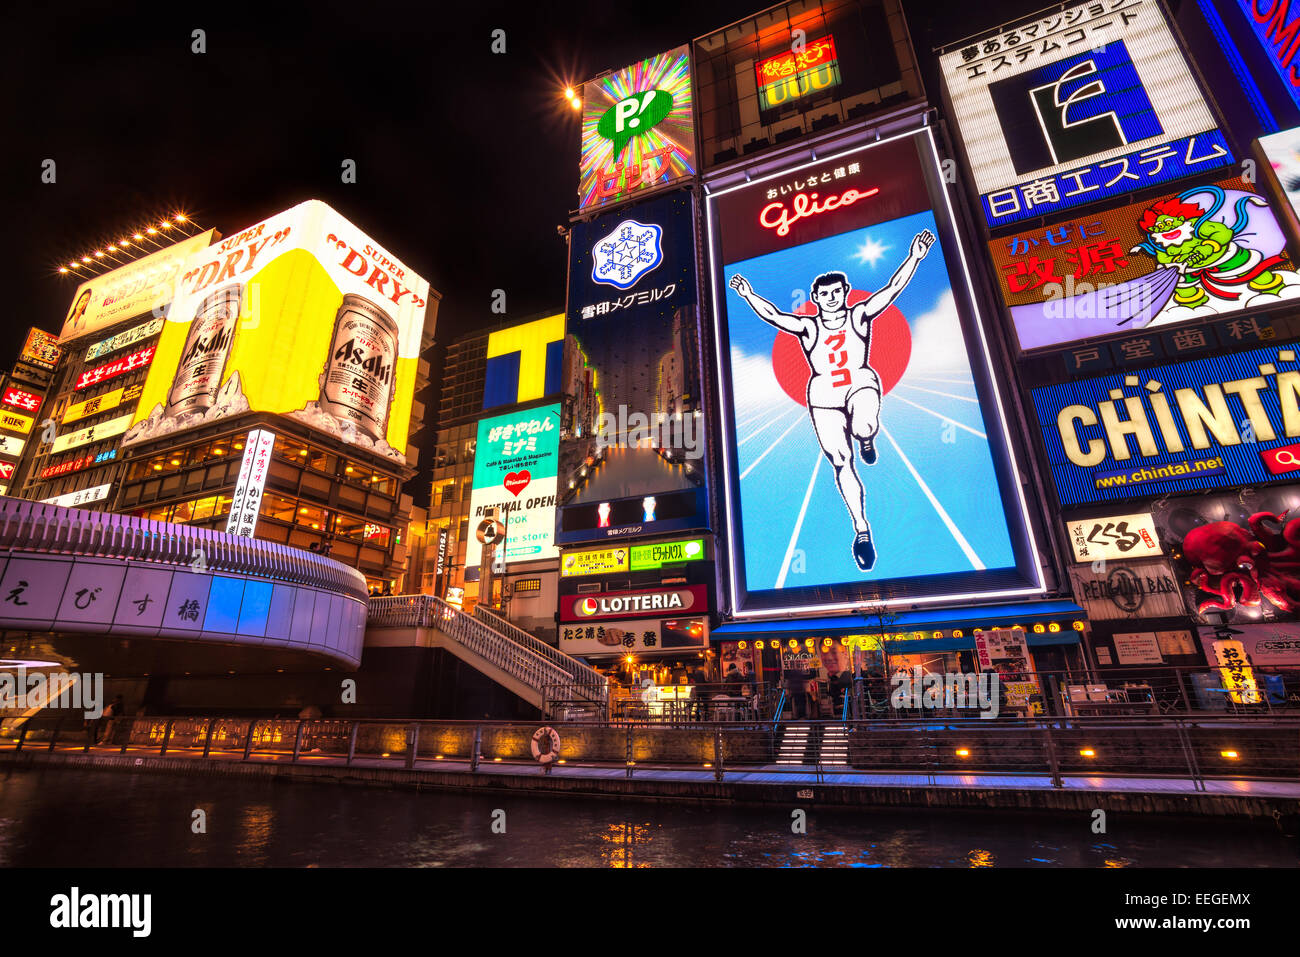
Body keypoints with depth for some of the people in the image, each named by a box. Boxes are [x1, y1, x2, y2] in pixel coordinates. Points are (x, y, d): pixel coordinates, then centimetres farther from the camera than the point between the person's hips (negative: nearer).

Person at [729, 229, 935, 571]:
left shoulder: (859, 315, 8)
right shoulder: (807, 326, 5)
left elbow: (892, 289, 1)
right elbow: (772, 315, -5)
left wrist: (914, 257, -8)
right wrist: (748, 296, -15)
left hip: (860, 382, 0)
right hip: (823, 395, 1)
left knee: (864, 428, -36)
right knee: (841, 463, -4)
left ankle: (866, 437, 6)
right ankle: (861, 529, 8)